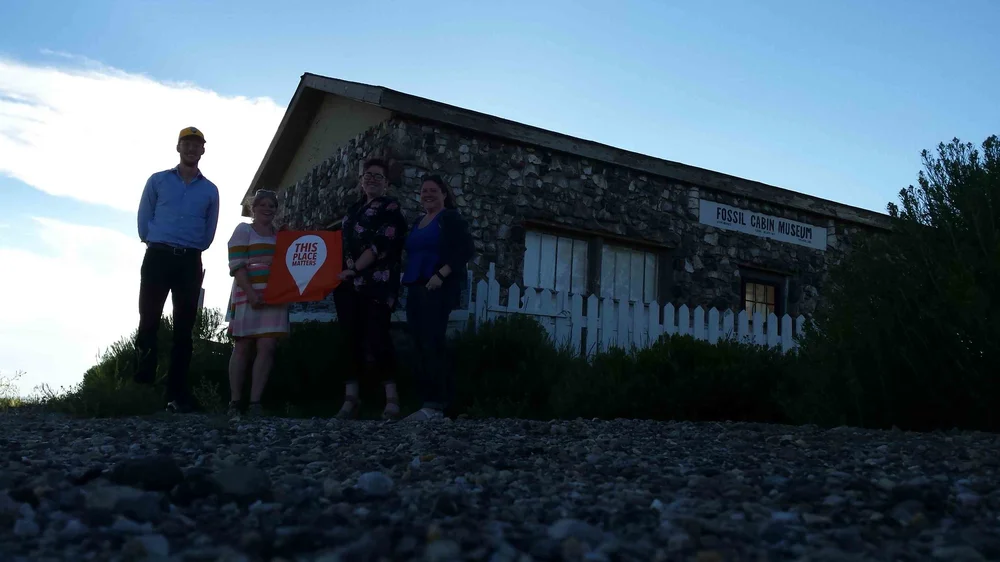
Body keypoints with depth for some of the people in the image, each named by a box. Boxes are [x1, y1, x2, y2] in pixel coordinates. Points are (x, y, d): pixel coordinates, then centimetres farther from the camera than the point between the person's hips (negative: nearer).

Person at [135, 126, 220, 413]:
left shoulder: (210, 190, 13)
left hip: (190, 263, 1)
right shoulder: (157, 181, 9)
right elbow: (143, 220, 9)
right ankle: (141, 385, -3)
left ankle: (177, 394, 3)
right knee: (149, 322, -9)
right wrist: (156, 243, 5)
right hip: (157, 257, -1)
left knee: (183, 329, 0)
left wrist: (190, 250, 11)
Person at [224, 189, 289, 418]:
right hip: (249, 294, -4)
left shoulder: (282, 235, 20)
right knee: (243, 347, -1)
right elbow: (236, 265, -6)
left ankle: (255, 402, -5)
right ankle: (235, 402, 2)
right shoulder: (244, 230, 5)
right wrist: (251, 293, -17)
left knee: (267, 347, -6)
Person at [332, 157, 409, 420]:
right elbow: (344, 242, 21)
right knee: (352, 338, 3)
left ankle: (391, 397, -5)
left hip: (376, 284, -6)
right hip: (349, 283, 6)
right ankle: (351, 398, 7)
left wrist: (354, 268, -13)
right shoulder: (354, 209, 22)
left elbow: (382, 244, -10)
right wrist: (340, 271, 3)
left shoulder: (390, 207, 2)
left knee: (376, 338, -12)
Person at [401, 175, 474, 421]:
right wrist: (406, 278, 11)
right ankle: (427, 400, 6)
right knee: (421, 346, 4)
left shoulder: (451, 218, 0)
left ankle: (436, 404, -15)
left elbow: (465, 250, -11)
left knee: (432, 344, -15)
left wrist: (440, 274, -19)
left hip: (438, 288, -8)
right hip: (416, 289, 8)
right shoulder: (418, 223, 23)